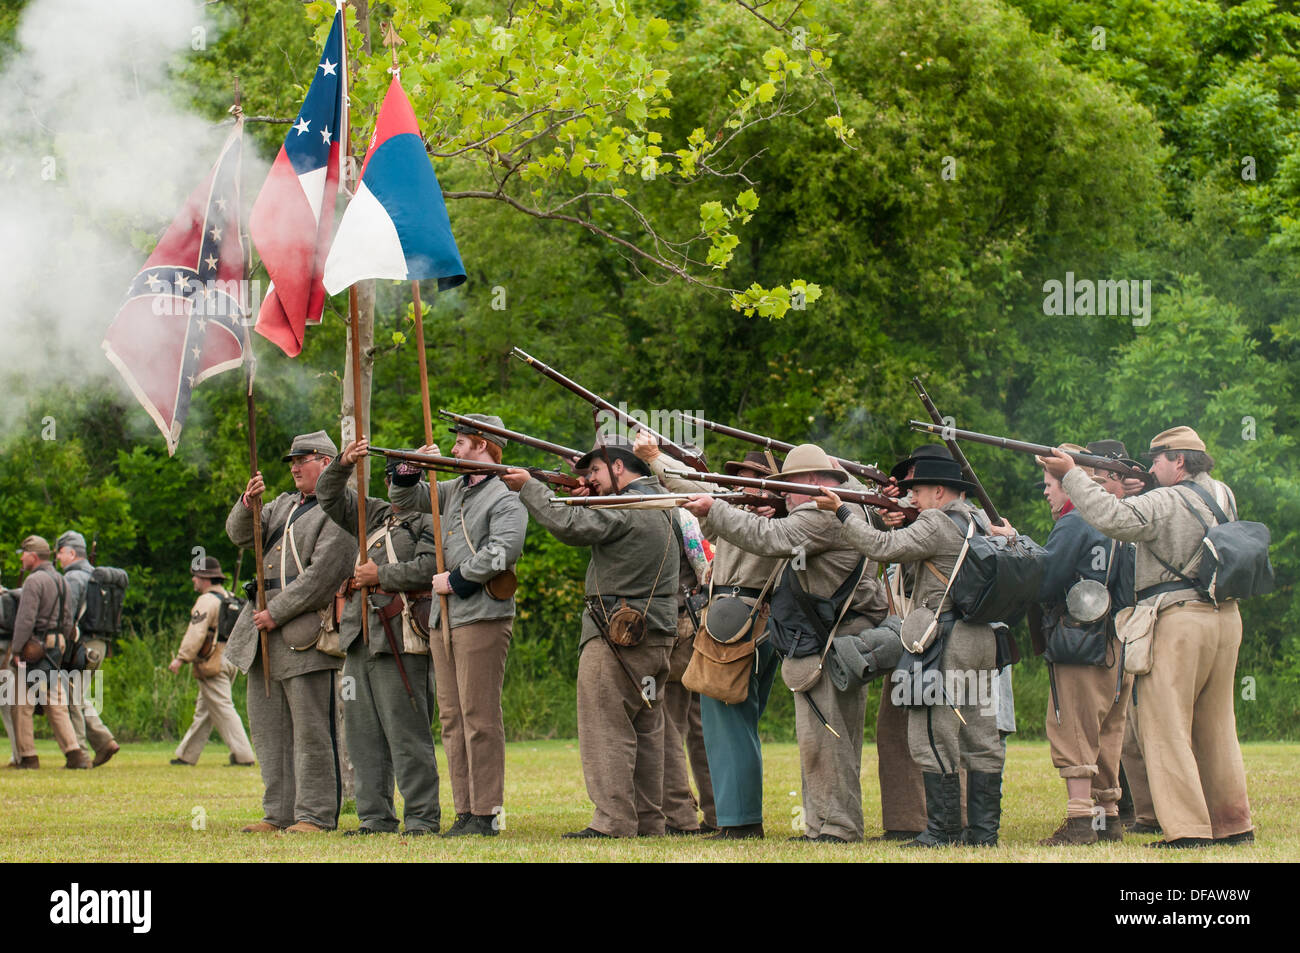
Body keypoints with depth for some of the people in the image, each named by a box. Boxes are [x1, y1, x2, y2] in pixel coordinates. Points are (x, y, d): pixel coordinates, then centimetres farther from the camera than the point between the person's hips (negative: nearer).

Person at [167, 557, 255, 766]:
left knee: (223, 710, -8)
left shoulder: (207, 601, -12)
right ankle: (187, 755, 18)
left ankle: (243, 755, -12)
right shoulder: (229, 599, 17)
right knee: (203, 710, 13)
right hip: (231, 660, 10)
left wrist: (181, 658, -20)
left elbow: (196, 633, -20)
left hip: (213, 662, -10)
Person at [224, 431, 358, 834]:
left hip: (305, 632, -8)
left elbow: (323, 573, -15)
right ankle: (279, 812, 14)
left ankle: (316, 815, -3)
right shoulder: (283, 505, 21)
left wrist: (276, 613, -16)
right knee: (267, 726, 9)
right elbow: (240, 535, 14)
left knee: (310, 728, -7)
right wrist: (247, 503, -7)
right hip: (261, 630, 8)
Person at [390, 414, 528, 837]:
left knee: (479, 719, -8)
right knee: (452, 719, 9)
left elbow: (503, 550, -22)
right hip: (443, 618, 9)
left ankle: (487, 814, -5)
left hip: (481, 617, -9)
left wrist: (455, 579, -15)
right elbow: (406, 497, 28)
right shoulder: (454, 491, 17)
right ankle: (465, 812, 13)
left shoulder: (506, 498, -9)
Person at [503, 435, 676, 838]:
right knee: (645, 729, 12)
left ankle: (613, 822, -11)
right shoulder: (659, 503, 15)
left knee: (606, 729, -7)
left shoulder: (626, 507, -15)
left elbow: (570, 526, -23)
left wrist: (528, 486, -13)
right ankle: (648, 821, 14)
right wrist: (588, 501, 9)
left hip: (617, 635, -10)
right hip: (657, 635, 10)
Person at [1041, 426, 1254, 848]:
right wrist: (1141, 490, 14)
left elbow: (1113, 517, -25)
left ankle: (1186, 829, -12)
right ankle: (1233, 823, 18)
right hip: (1225, 617, 8)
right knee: (1215, 725, 15)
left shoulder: (1165, 503, -12)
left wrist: (1071, 475, -19)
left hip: (1176, 620, -8)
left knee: (1166, 727, -5)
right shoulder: (1222, 497, 12)